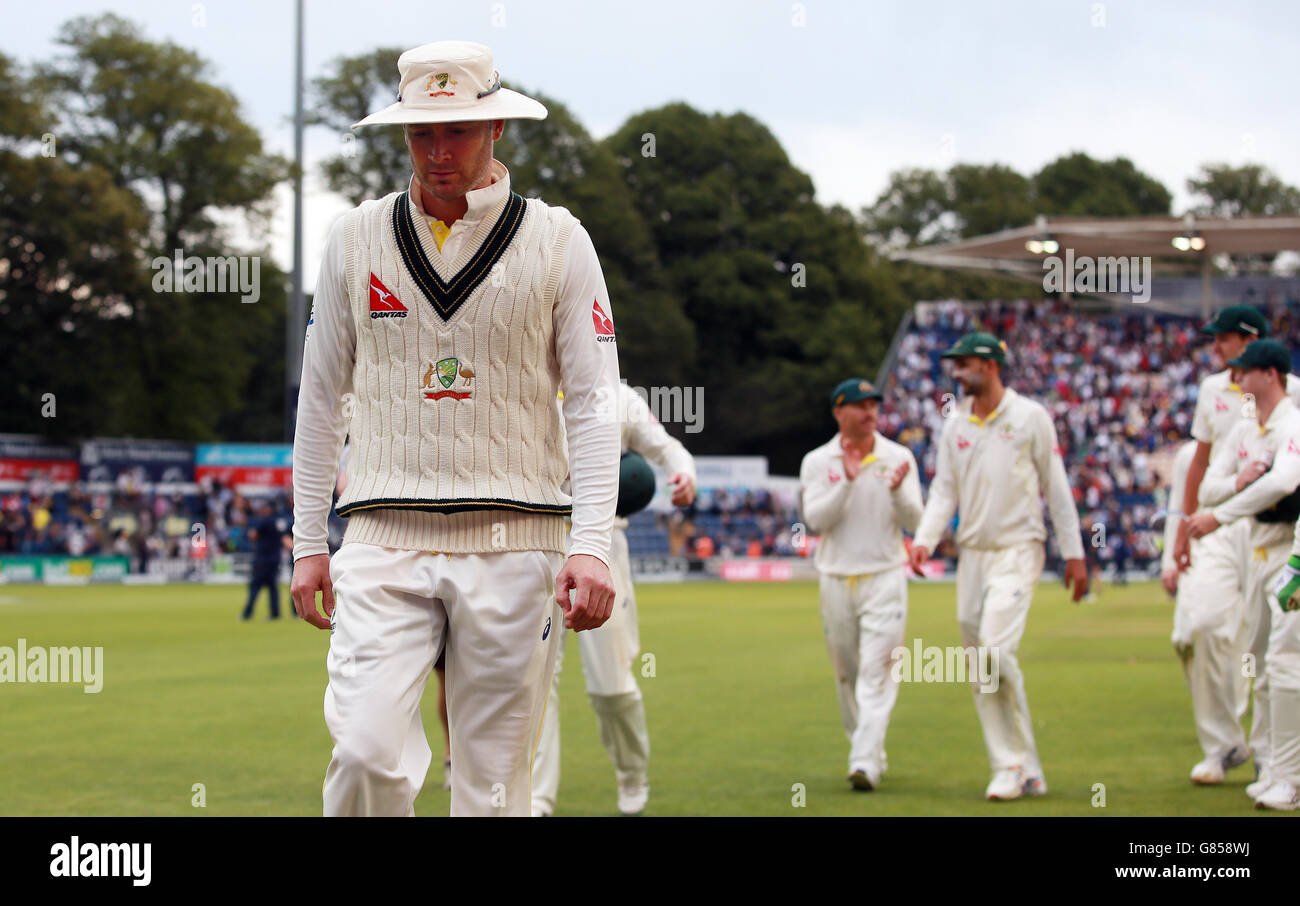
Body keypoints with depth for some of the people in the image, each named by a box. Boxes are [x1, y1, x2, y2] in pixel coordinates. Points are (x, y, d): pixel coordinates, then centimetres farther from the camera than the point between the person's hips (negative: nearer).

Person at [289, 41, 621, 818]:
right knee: (366, 754, -16)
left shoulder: (558, 241, 4)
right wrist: (309, 542, 11)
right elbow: (322, 397, 15)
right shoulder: (357, 239, 9)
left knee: (495, 782, 0)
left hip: (513, 544, -1)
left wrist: (591, 547, -10)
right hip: (385, 541, 1)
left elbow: (594, 403, 1)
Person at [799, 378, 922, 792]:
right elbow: (815, 519, -9)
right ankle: (869, 754, 25)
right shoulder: (818, 462, 3)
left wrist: (898, 491, -25)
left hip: (885, 577, -2)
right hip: (836, 581, 2)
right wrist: (847, 482, -22)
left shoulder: (899, 458, 2)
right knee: (847, 675, 10)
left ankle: (866, 763, -19)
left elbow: (913, 521, -5)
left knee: (877, 671, -12)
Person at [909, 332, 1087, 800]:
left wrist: (1073, 553, -2)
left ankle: (1018, 766, -9)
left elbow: (1056, 487, 0)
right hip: (971, 553, 6)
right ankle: (1023, 772, 10)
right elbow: (944, 490, 8)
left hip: (1018, 550, -6)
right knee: (980, 670, 4)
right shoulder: (955, 425, 10)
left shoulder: (1030, 417, -3)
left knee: (997, 648, -20)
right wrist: (924, 540, -9)